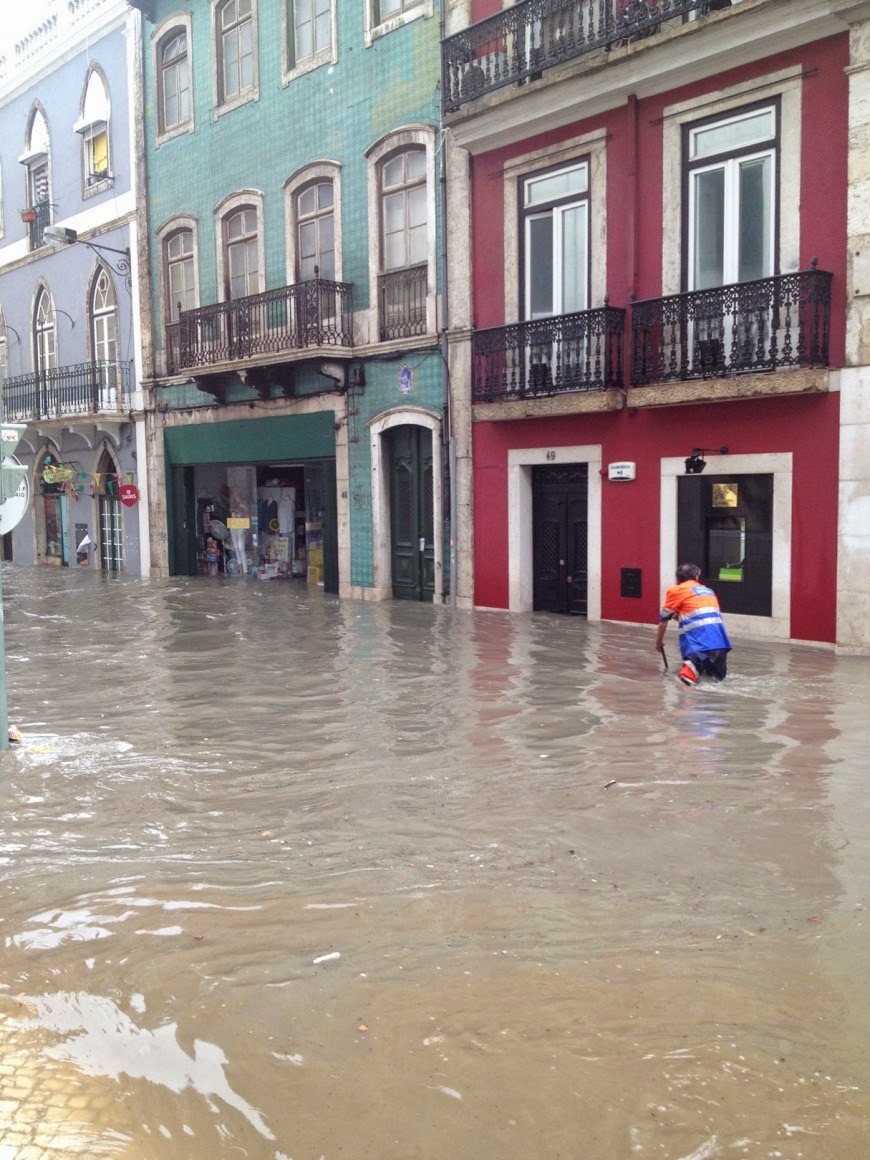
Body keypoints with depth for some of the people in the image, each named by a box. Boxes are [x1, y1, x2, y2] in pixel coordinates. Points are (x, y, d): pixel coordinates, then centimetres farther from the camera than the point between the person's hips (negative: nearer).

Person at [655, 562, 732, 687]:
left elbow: (663, 620, 20)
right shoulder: (709, 590, 28)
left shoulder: (676, 590, 15)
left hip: (697, 639, -4)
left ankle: (689, 669, -34)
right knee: (719, 674, 18)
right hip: (718, 637, 4)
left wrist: (659, 642, 33)